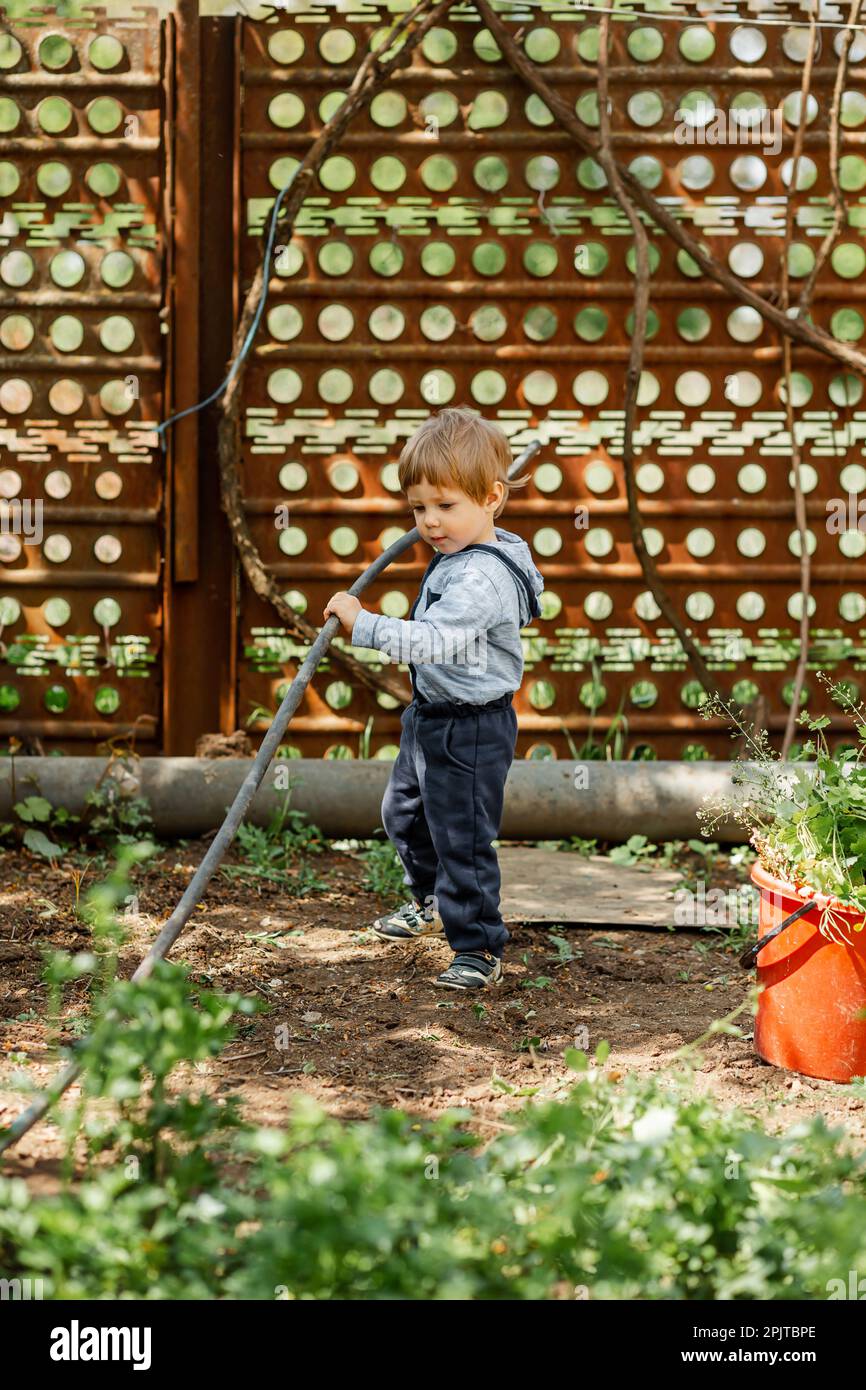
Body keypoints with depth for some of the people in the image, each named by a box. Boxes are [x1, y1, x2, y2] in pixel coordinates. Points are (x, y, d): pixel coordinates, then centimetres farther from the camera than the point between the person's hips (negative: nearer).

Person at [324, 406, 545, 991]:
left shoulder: (481, 578, -28)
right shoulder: (458, 554, 4)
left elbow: (429, 641, -38)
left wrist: (361, 622, -36)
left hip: (470, 730, -11)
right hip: (431, 718, 11)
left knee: (463, 840, -3)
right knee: (405, 812, 27)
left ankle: (478, 948, 11)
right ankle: (432, 901, 49)